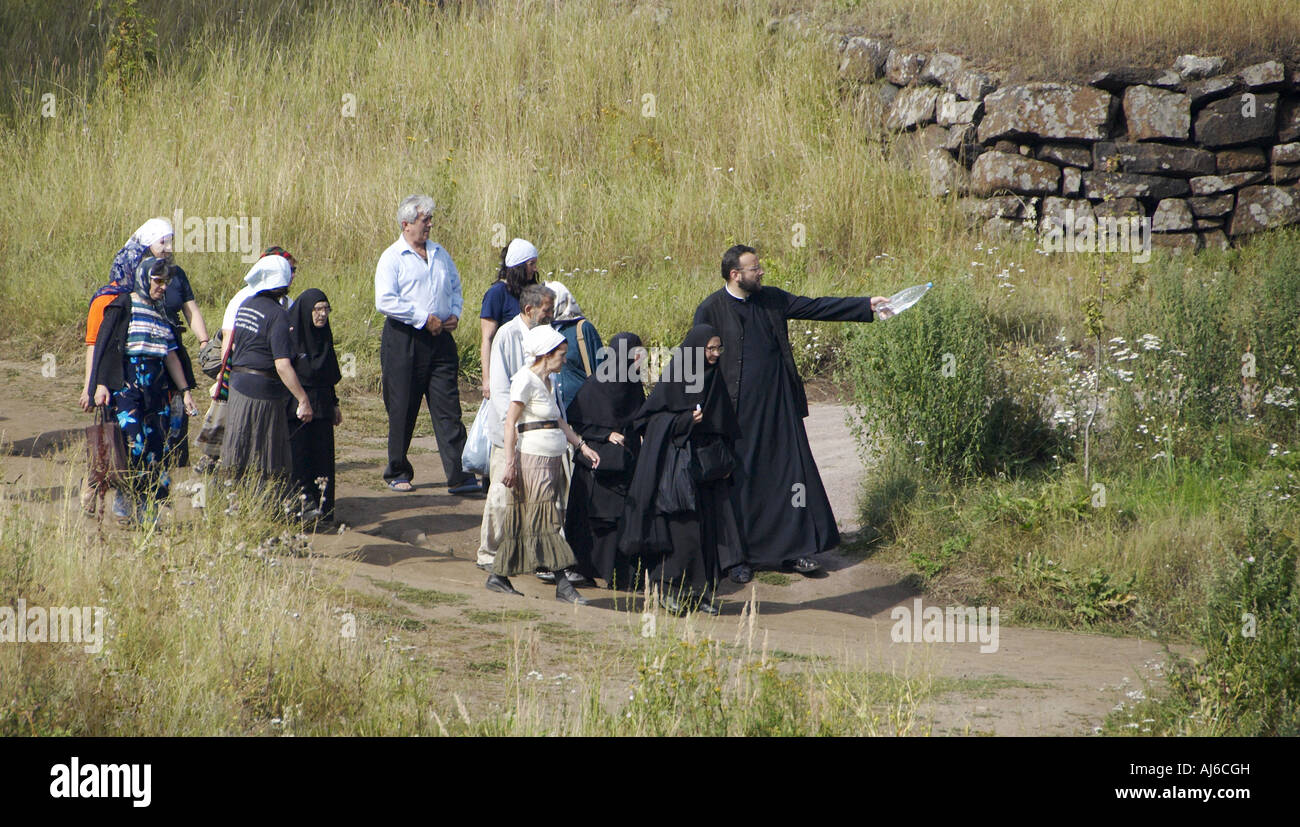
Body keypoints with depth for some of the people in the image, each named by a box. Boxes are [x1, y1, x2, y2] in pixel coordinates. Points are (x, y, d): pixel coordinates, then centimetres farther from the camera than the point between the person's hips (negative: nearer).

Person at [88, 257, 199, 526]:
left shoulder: (161, 313, 18)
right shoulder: (122, 307, -1)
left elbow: (171, 355, 22)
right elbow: (103, 345, -5)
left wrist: (184, 390, 18)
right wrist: (101, 383, -13)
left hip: (157, 385, 6)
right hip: (126, 383, -6)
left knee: (157, 447, -1)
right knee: (133, 445, -16)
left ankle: (151, 509, 3)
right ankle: (131, 506, -8)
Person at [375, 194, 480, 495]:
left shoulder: (440, 254, 13)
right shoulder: (392, 257, -6)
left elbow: (455, 287, 25)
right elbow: (385, 301, -16)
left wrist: (454, 313, 5)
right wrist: (424, 318, -17)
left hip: (439, 338, 5)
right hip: (403, 339, -5)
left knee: (448, 409, -2)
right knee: (402, 410, 4)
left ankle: (459, 475, -5)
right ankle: (397, 473, 18)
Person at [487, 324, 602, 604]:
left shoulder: (548, 381, 16)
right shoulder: (525, 379, -11)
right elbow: (511, 423, -13)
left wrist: (582, 446, 16)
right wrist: (510, 463, -18)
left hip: (553, 460, 9)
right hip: (533, 457, -9)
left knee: (524, 522, 9)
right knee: (544, 519, -8)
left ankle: (498, 576, 14)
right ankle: (562, 584, -10)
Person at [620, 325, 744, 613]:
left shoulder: (714, 379, 12)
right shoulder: (673, 377, -7)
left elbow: (724, 425, 19)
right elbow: (651, 417, -8)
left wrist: (726, 460, 11)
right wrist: (685, 420, -20)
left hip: (708, 464, 6)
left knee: (708, 528, 2)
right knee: (682, 527, -11)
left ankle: (701, 591, 8)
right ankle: (670, 588, -2)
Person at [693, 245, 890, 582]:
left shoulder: (771, 300, 7)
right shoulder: (711, 310, -7)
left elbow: (816, 307, 9)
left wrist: (866, 305, 3)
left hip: (779, 403, 5)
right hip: (740, 409, -5)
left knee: (792, 472, 4)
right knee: (741, 480, 1)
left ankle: (793, 548, 13)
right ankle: (741, 557, 10)